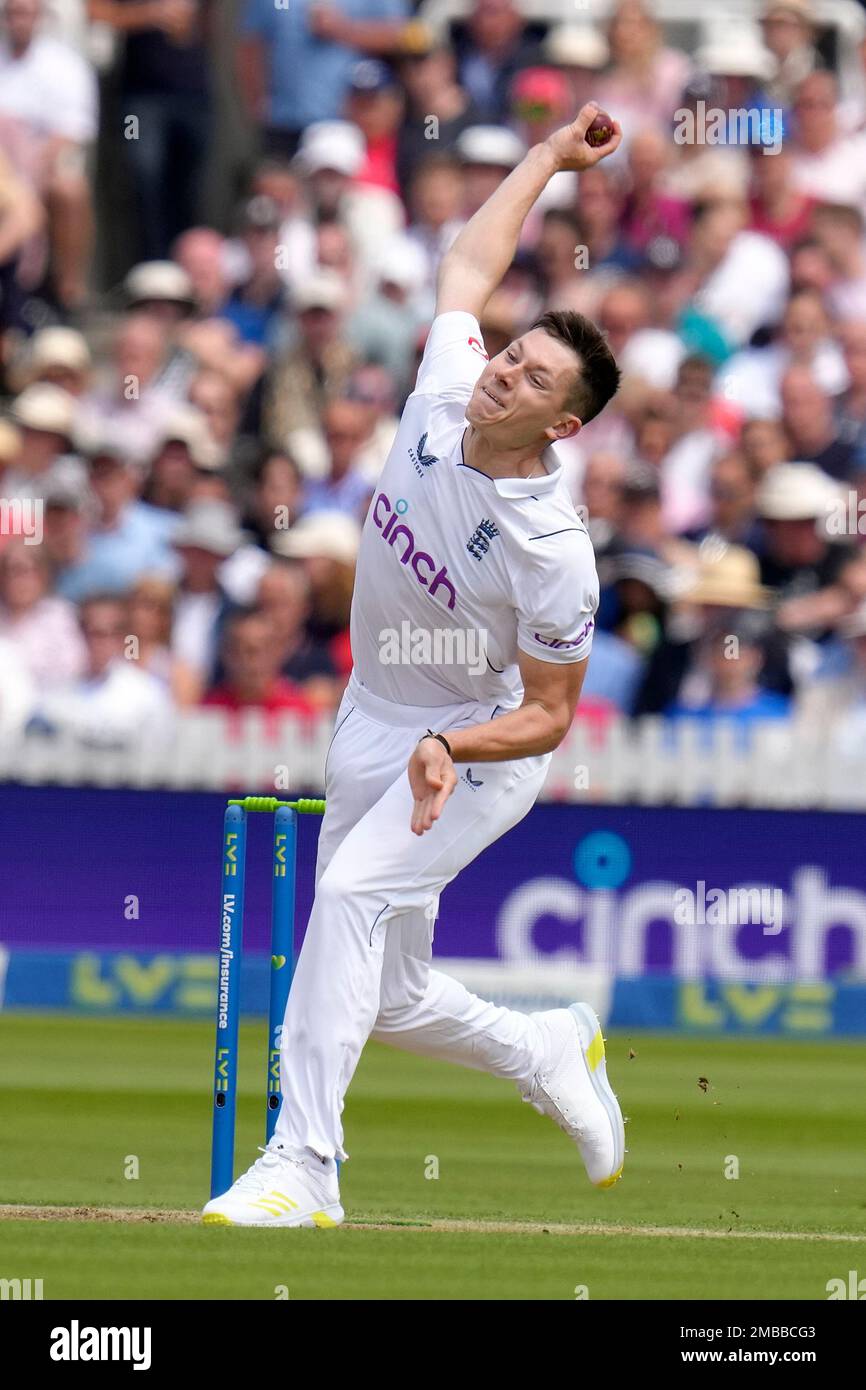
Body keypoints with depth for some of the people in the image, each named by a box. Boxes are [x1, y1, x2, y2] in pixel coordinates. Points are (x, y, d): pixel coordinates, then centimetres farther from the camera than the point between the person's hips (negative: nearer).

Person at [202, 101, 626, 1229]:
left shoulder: (554, 551, -26)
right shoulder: (442, 400, -10)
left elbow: (550, 714, -18)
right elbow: (470, 264, 9)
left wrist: (451, 748, -35)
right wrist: (552, 155, 16)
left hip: (482, 752, -7)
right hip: (373, 729, 7)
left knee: (353, 892, -32)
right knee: (392, 1001, 9)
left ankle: (303, 1168, -38)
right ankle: (551, 1051, 39)